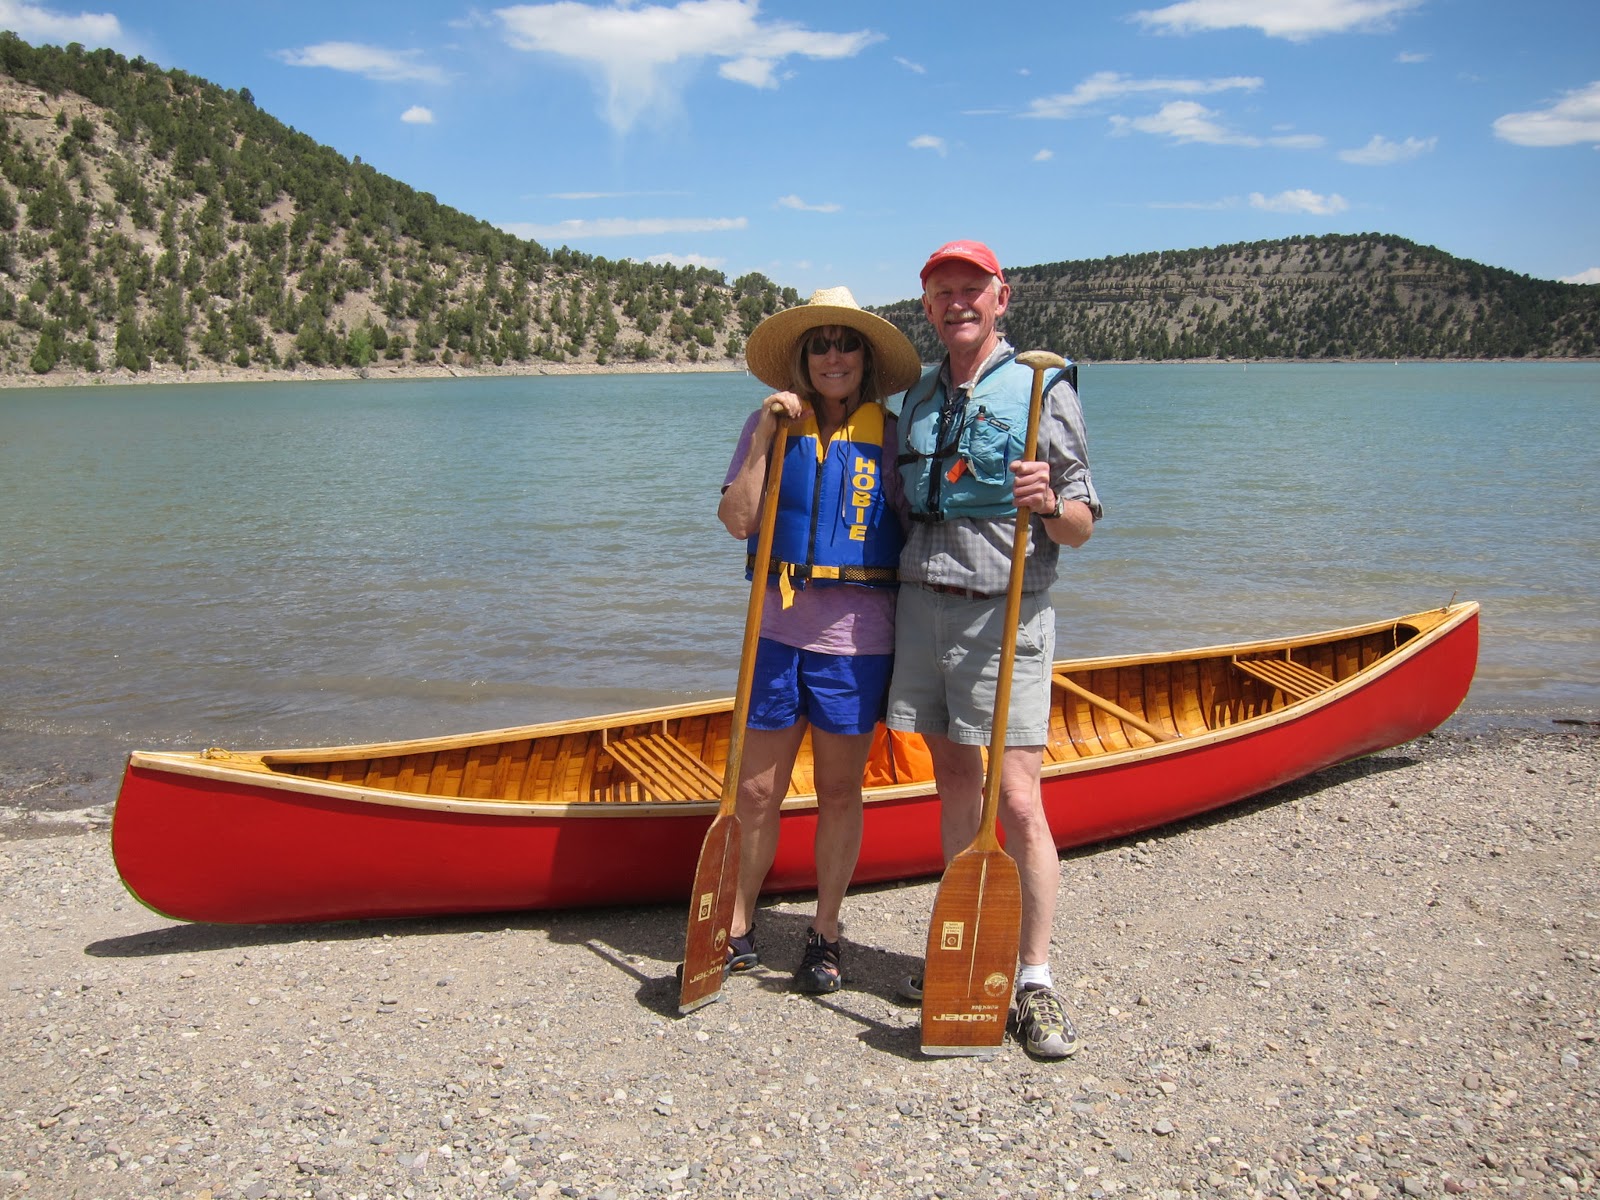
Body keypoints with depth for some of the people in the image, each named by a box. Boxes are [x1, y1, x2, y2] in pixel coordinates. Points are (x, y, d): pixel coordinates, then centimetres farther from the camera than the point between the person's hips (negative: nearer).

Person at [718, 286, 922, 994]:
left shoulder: (891, 436, 4)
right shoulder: (773, 424, 5)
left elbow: (916, 530, 4)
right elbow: (737, 520, -5)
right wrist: (767, 436, -10)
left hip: (857, 637, -1)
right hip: (777, 628, 1)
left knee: (839, 792, 9)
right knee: (756, 790, 5)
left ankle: (824, 937, 24)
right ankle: (738, 933, 20)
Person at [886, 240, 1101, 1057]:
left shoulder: (1042, 387, -1)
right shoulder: (918, 397, 16)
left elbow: (1082, 527, -3)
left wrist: (1047, 503, -22)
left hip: (1004, 613, -5)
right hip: (922, 606, 5)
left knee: (1017, 800, -8)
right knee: (953, 782, 12)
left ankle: (1036, 984, 2)